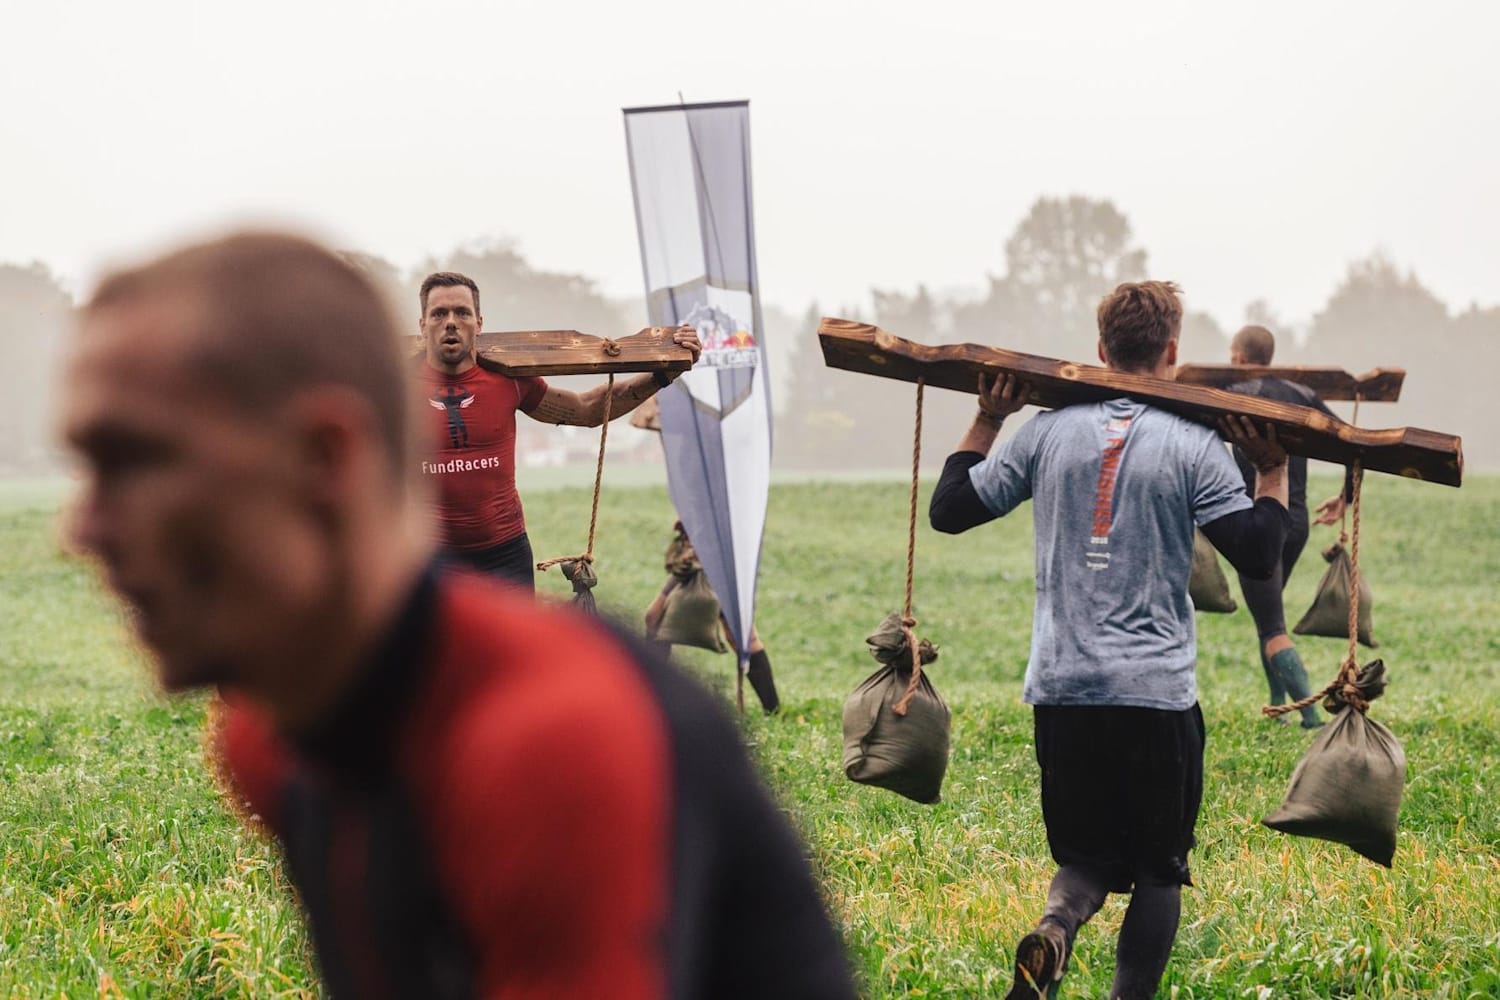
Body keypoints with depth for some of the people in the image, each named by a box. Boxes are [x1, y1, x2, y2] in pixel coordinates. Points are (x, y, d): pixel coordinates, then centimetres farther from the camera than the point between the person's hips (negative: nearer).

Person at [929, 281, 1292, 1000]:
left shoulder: (1047, 433, 4)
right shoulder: (1193, 446, -4)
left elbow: (950, 508, 11)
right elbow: (1258, 552, -6)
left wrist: (987, 421, 22)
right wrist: (1274, 470, 7)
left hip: (1061, 689, 3)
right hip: (1157, 693, -3)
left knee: (1088, 854, 13)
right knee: (1159, 869, 11)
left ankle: (1055, 927, -18)